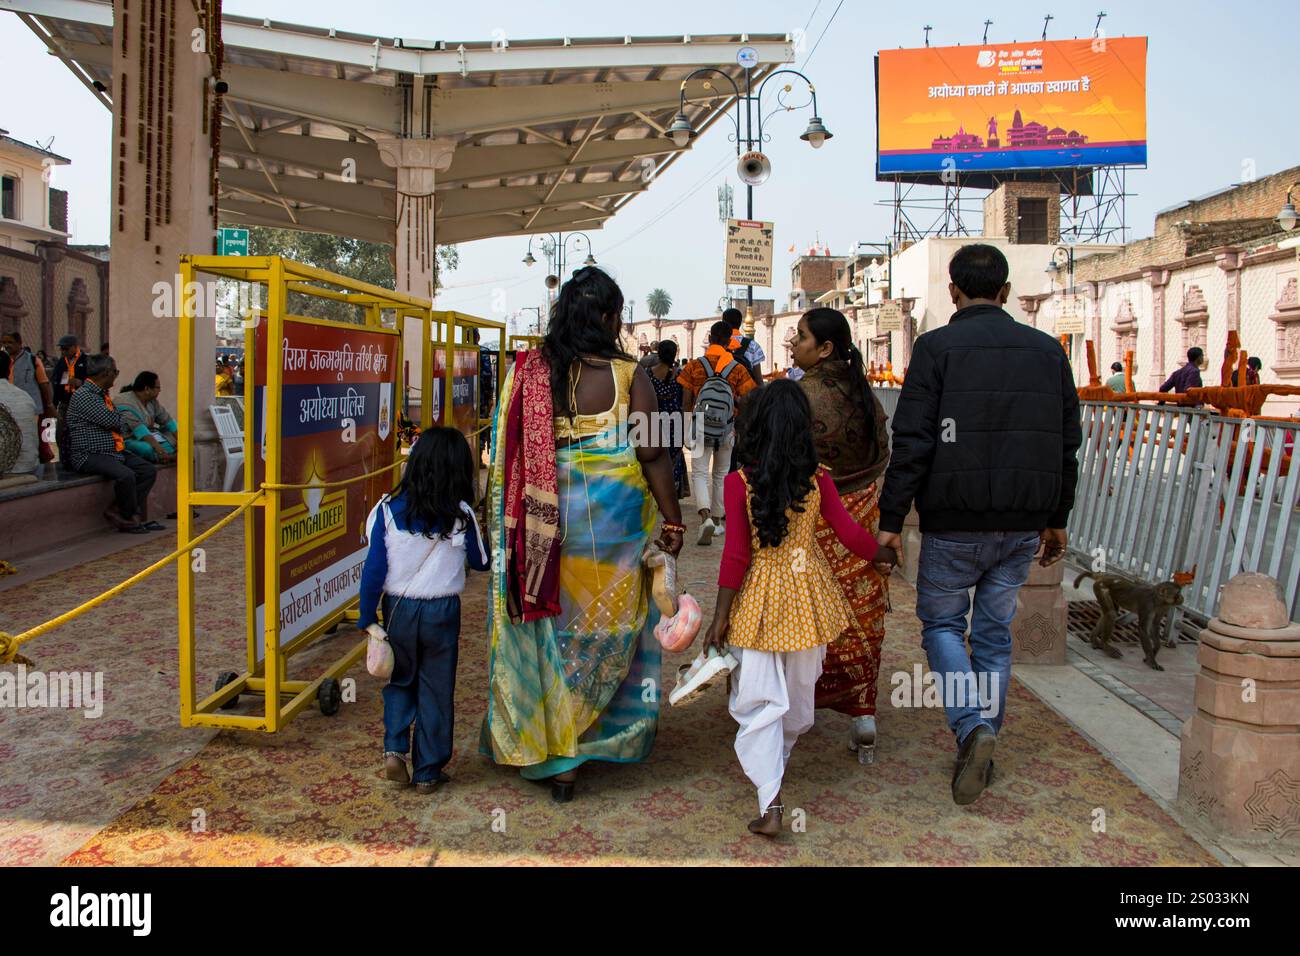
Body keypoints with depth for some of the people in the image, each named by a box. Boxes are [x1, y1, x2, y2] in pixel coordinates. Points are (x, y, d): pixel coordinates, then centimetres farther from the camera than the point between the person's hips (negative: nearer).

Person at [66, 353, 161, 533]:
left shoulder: (104, 394, 18)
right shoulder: (83, 395, -12)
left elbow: (119, 422, 26)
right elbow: (111, 420, -16)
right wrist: (127, 423, 3)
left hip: (114, 451, 10)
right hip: (90, 456, -10)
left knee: (149, 470, -6)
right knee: (126, 475, -31)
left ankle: (119, 511, -8)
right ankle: (129, 518, -9)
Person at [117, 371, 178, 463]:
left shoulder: (152, 401, 9)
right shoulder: (126, 404, -19)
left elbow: (167, 420, 6)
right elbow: (138, 428, -29)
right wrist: (157, 446, -39)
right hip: (129, 440, -10)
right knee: (147, 448, -39)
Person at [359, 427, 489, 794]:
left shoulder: (388, 509, -7)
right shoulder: (461, 515, -10)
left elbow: (374, 568, -6)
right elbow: (482, 563, 4)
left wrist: (367, 618, 2)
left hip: (398, 609, 1)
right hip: (442, 612, -1)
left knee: (399, 681, 22)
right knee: (436, 691, 11)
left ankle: (394, 751, 6)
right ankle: (428, 773, 17)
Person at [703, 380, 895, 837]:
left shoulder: (739, 482, -13)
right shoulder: (817, 478, -6)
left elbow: (736, 554, -14)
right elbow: (850, 533, 0)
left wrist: (720, 616, -6)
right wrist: (886, 554, 20)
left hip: (759, 601, -3)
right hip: (807, 594, 3)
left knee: (759, 699, 1)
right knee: (798, 689, 22)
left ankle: (770, 801, -9)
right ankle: (776, 760, 43)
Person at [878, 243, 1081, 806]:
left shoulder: (937, 347, -8)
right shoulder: (1047, 350, 7)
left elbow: (912, 441, -13)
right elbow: (1067, 444, 11)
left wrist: (892, 519, -7)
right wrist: (1057, 519, 20)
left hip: (955, 522, -4)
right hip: (1024, 524, 4)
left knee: (941, 621, 13)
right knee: (995, 632, 15)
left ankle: (972, 725, -6)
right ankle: (981, 751, 22)